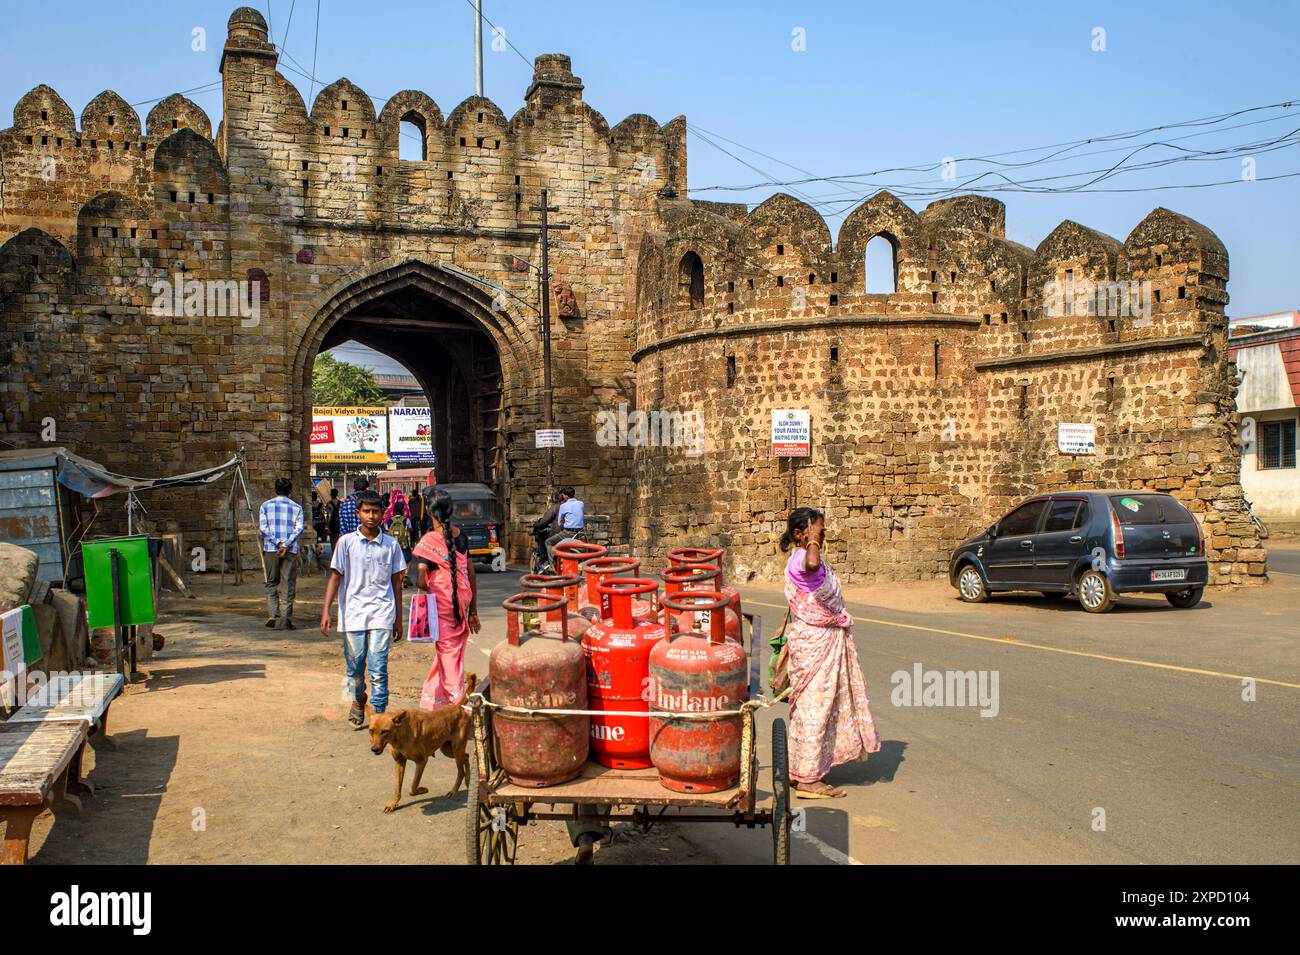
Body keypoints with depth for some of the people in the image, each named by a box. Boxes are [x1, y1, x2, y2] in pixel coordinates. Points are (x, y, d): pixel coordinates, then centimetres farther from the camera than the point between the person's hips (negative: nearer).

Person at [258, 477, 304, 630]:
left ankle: (272, 614, -2)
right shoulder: (297, 507, 5)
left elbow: (263, 527, -4)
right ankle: (286, 619, -1)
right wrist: (286, 545, -12)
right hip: (291, 550, -1)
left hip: (270, 549, 1)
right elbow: (299, 528, -7)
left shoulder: (266, 505, 7)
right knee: (289, 584, 3)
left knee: (271, 583, 12)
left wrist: (278, 543, -8)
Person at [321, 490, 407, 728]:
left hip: (381, 612, -1)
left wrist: (398, 618, 12)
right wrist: (326, 609, -6)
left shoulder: (391, 545, 5)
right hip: (353, 612, 1)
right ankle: (358, 699, 37)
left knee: (378, 668, -8)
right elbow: (335, 576, 4)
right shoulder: (346, 542, 2)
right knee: (354, 664, 10)